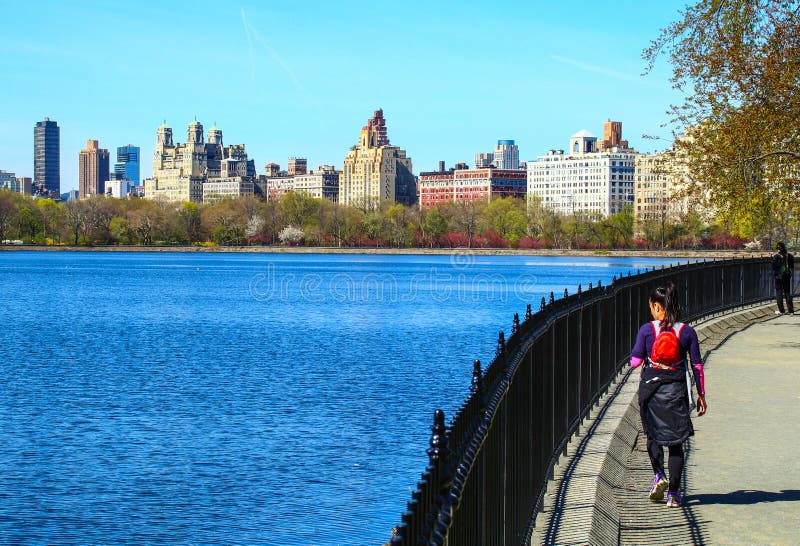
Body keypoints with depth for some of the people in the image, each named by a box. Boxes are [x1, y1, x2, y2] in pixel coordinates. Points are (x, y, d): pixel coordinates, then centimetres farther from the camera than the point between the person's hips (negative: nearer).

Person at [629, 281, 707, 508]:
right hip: (677, 389, 1)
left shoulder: (647, 330, -6)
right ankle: (673, 493, 5)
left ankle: (658, 475, -3)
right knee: (675, 441, 7)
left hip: (650, 387, -1)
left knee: (653, 434, 19)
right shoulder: (687, 331, -2)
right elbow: (697, 365, 1)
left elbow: (635, 361, -4)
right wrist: (701, 394, 8)